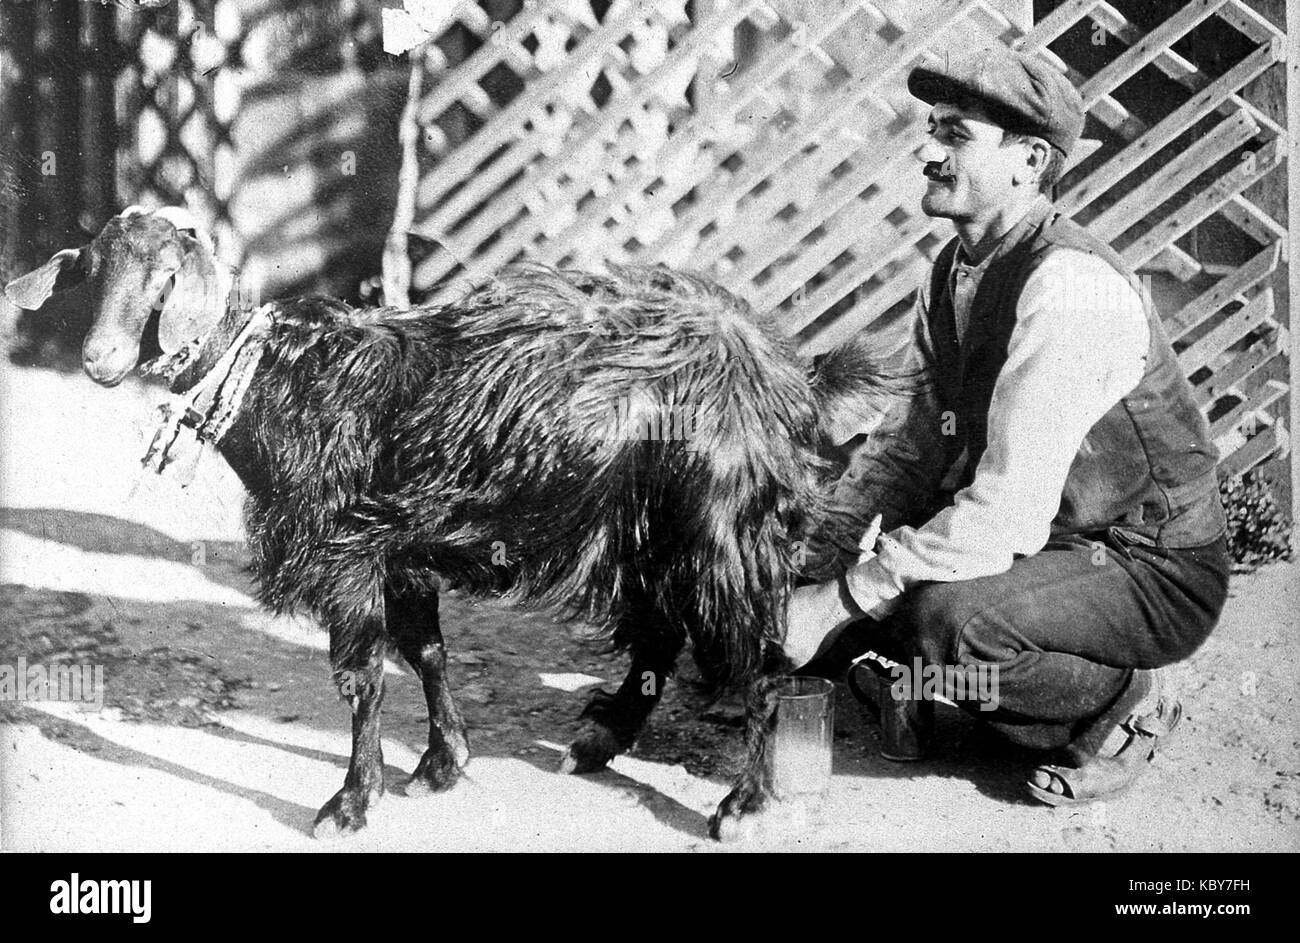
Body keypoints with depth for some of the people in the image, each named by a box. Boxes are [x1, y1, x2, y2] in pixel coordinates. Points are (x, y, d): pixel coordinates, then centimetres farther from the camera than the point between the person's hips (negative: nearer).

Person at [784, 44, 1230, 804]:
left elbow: (1007, 512, -32)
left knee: (942, 619, -33)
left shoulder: (1069, 285, -27)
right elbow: (911, 449, 4)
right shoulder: (954, 270, 0)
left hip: (1154, 571, -8)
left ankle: (1123, 707, -4)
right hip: (1047, 542, 8)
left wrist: (838, 601, -31)